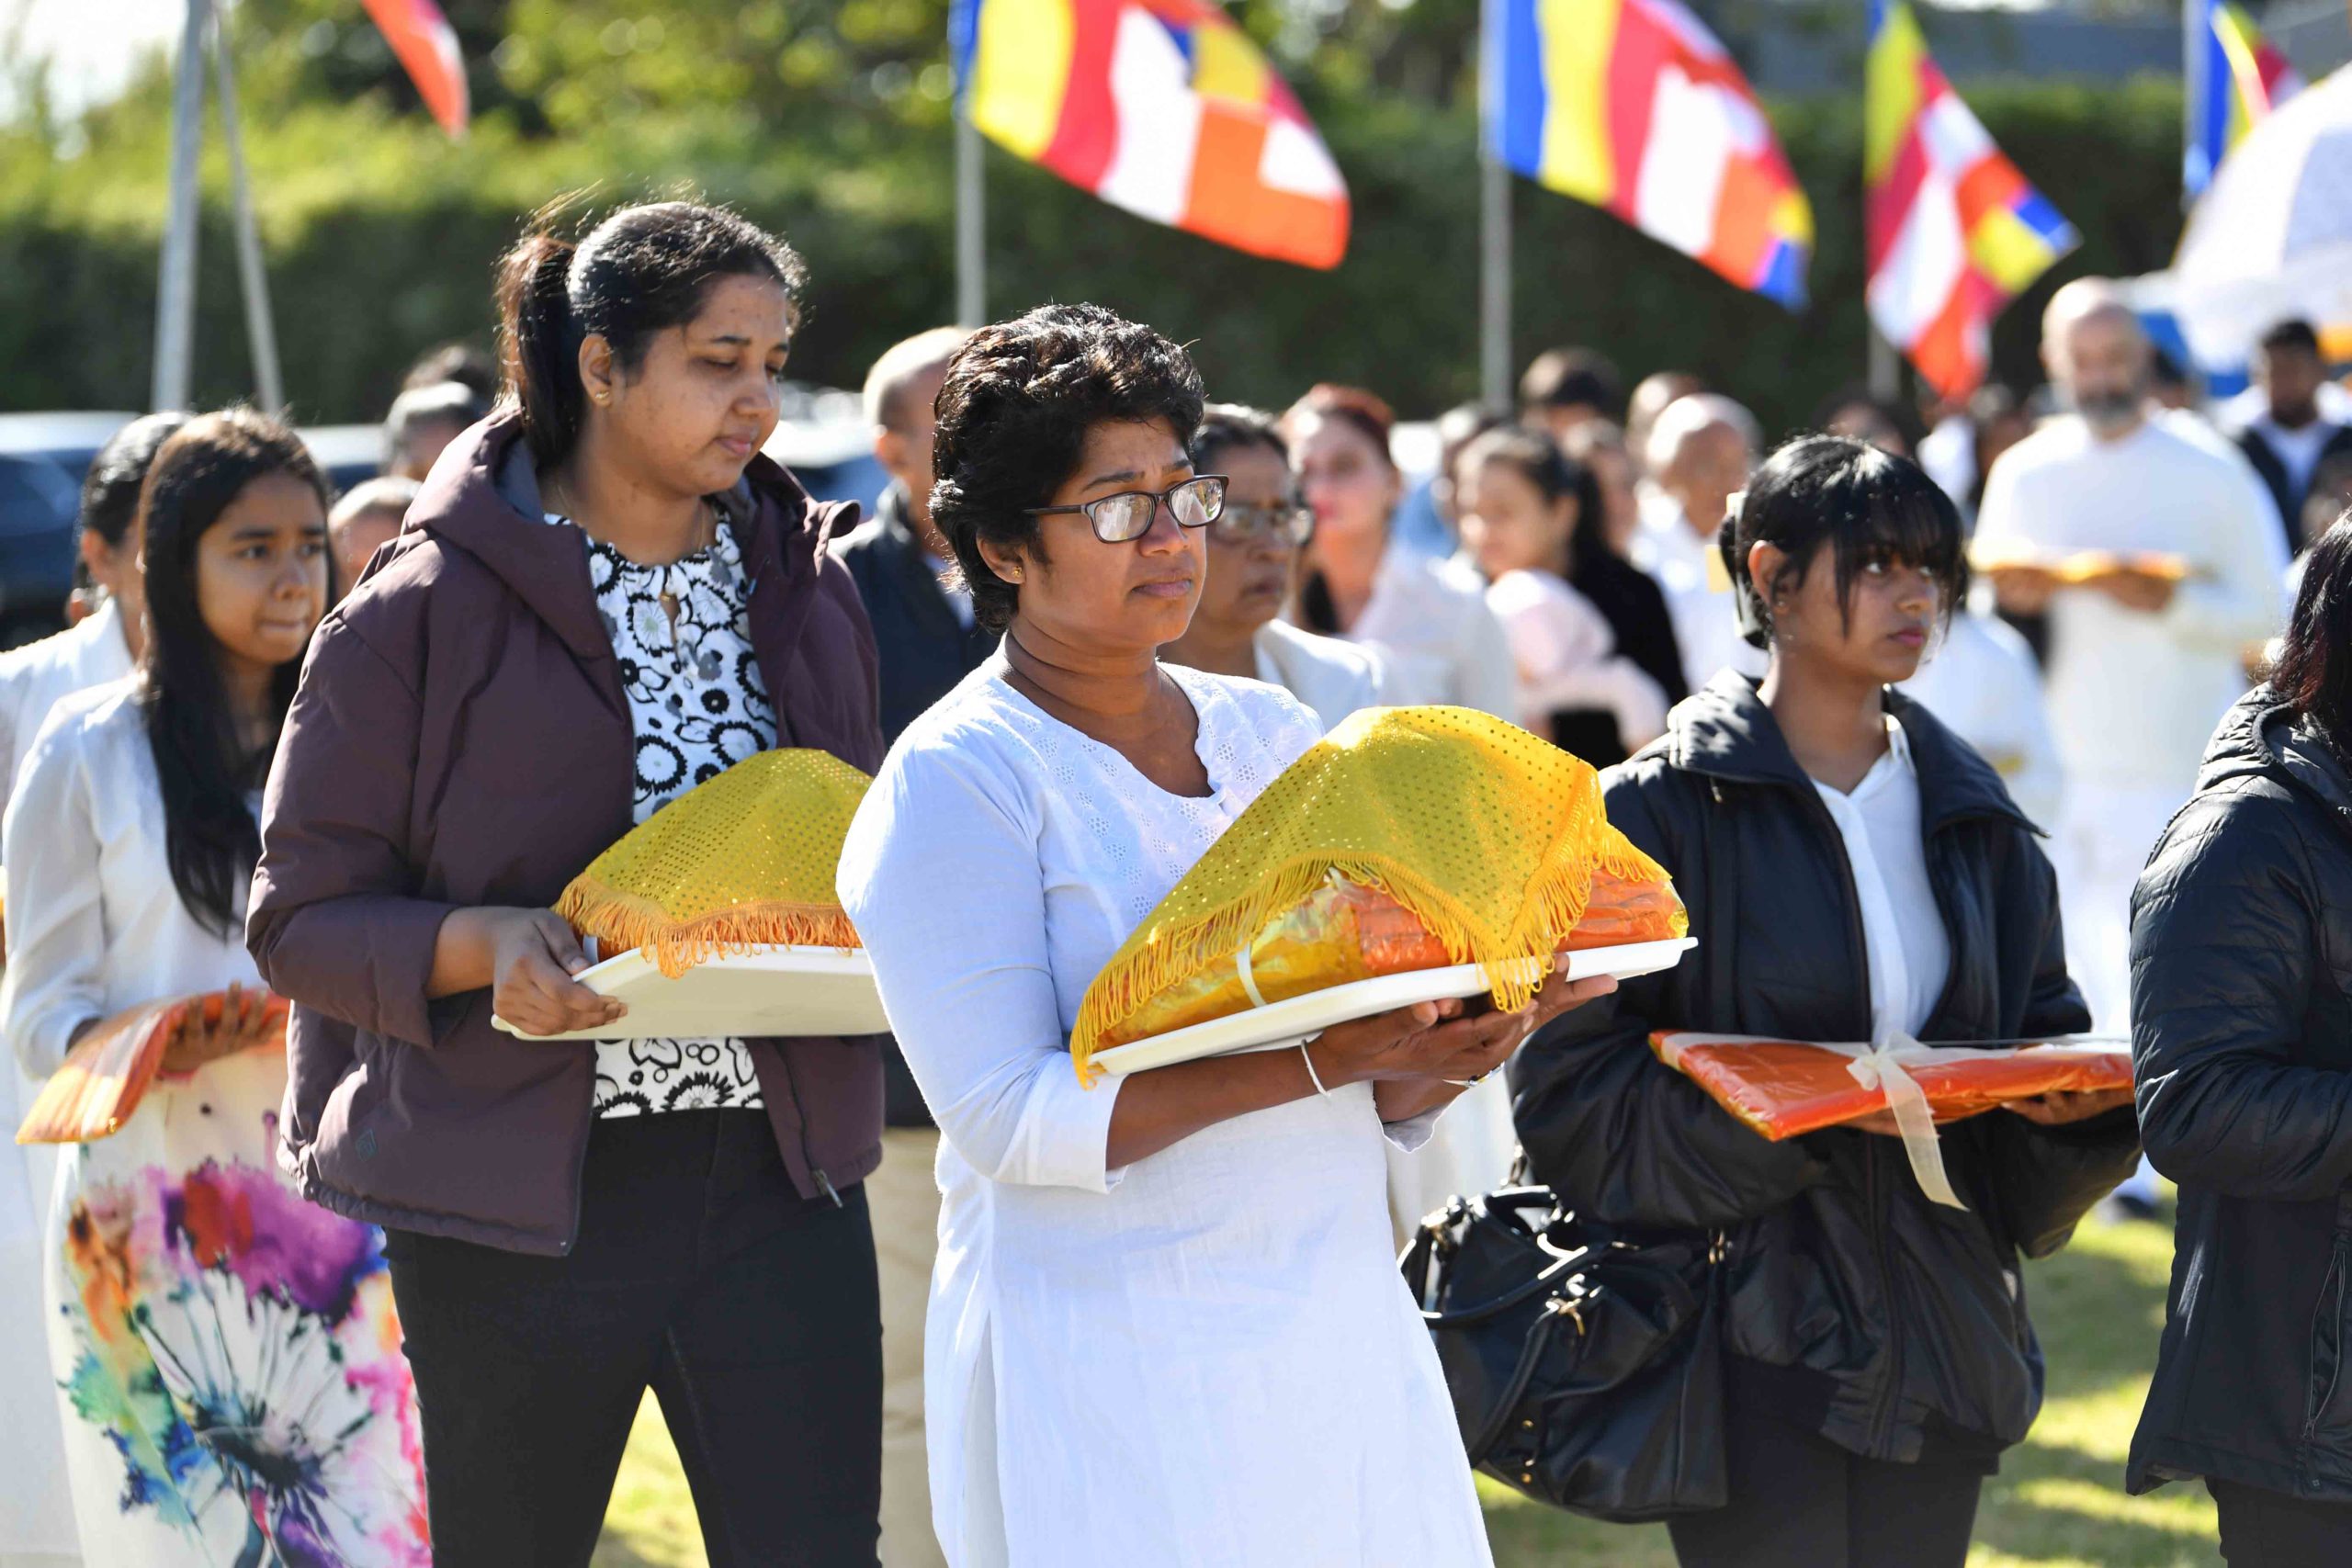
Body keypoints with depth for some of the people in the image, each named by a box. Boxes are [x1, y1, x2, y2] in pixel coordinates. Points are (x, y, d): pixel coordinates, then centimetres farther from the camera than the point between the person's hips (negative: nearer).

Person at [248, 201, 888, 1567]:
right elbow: (303, 915, -4)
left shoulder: (809, 591, 10)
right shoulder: (428, 611, -5)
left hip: (781, 1180, 3)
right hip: (520, 1192, -3)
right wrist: (481, 942, -23)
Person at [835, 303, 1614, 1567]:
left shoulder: (1272, 735, 12)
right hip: (1110, 1382, -5)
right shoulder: (956, 784, -6)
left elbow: (1383, 1104, 13)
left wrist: (1449, 1053, -10)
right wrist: (1315, 1061, -22)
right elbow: (1005, 1117, -17)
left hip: (1344, 1342, 6)